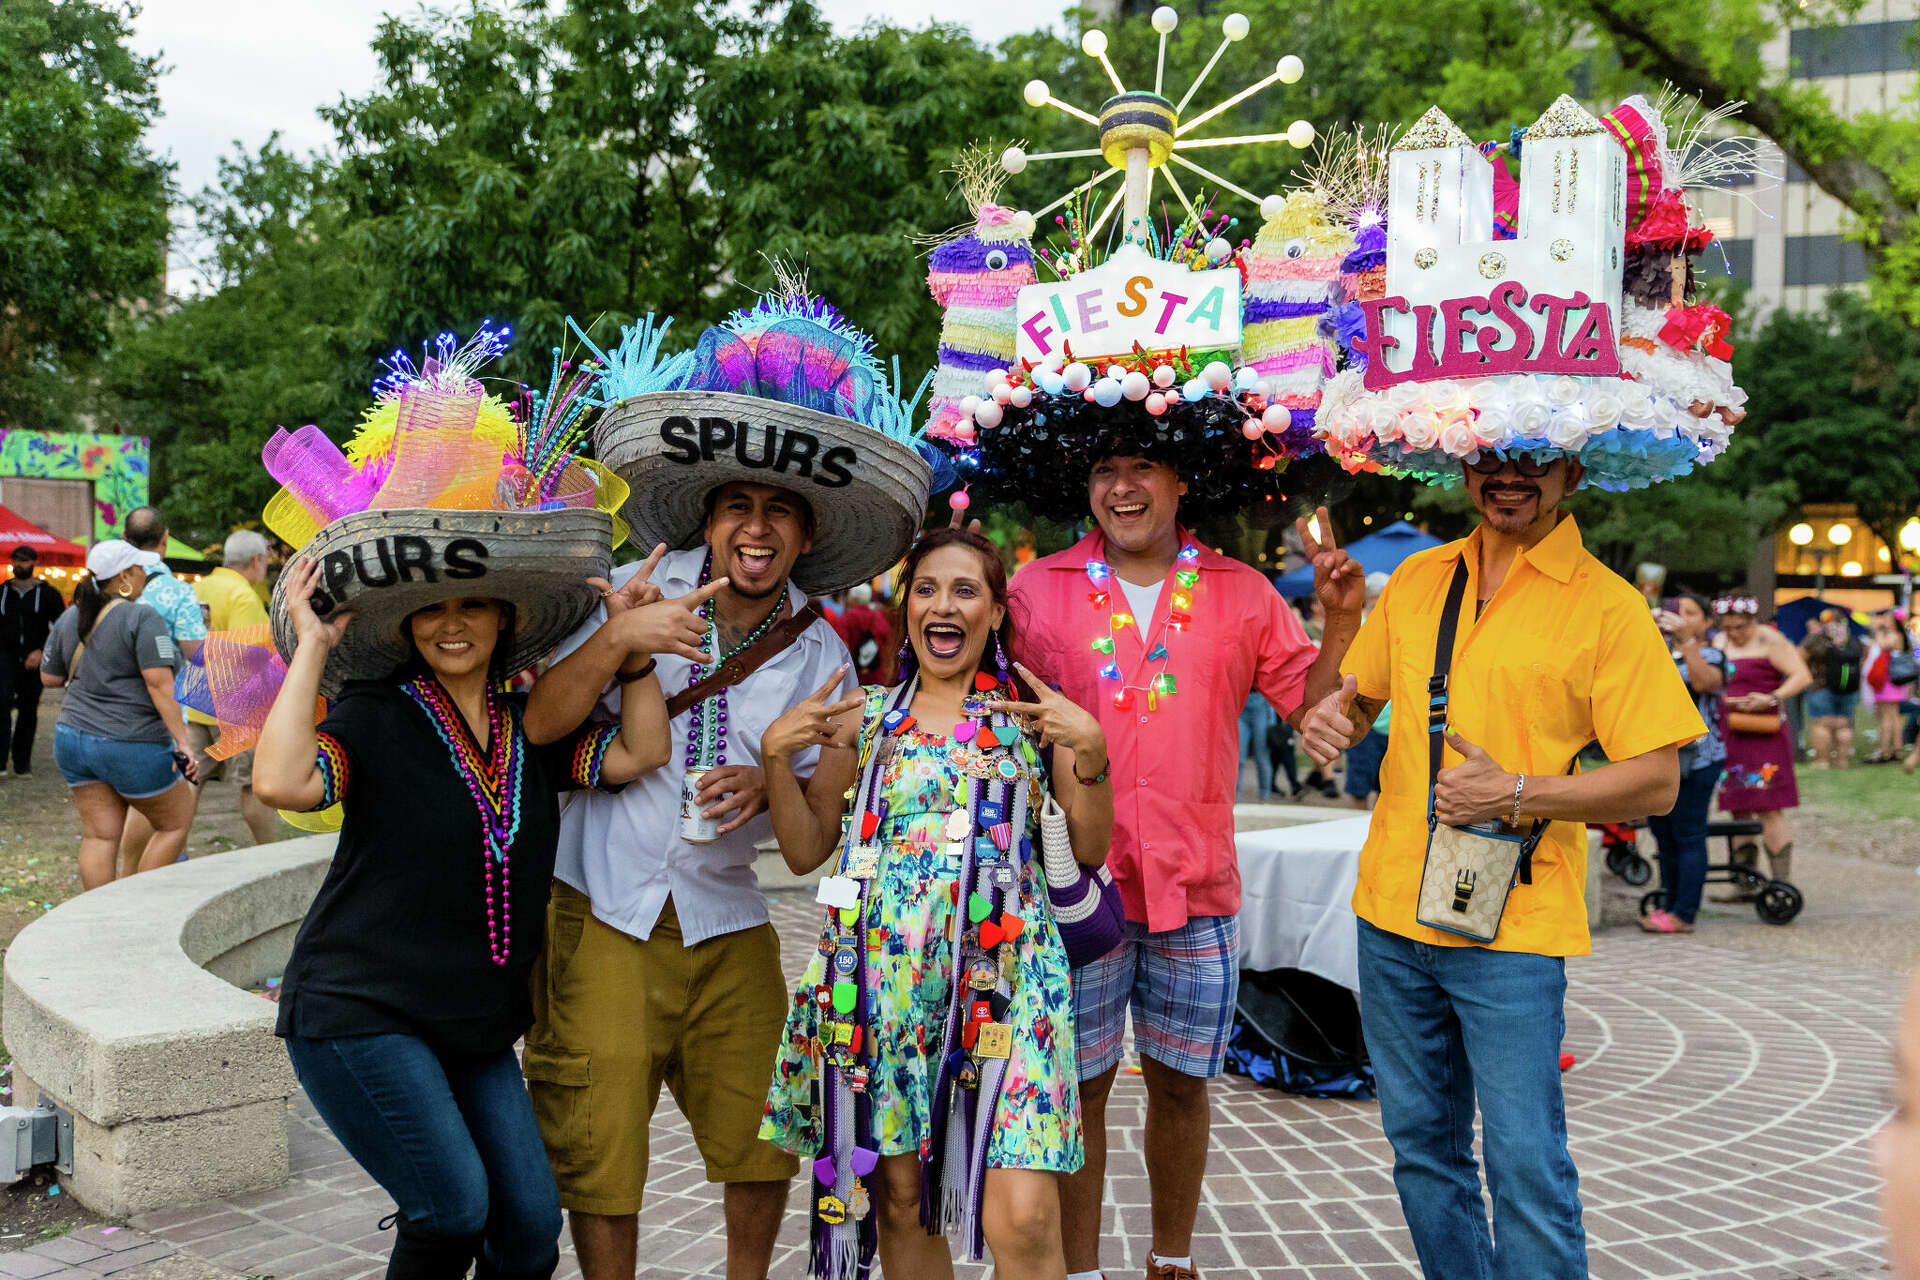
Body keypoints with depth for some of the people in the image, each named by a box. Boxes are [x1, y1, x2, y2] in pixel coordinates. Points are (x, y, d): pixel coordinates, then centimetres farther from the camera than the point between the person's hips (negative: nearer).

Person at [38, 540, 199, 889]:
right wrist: (182, 741, -20)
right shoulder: (142, 618, -13)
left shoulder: (69, 619, 8)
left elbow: (49, 677, 16)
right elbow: (160, 683, -20)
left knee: (99, 836, 8)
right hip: (133, 747, -7)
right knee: (175, 823, 9)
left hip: (74, 740, 7)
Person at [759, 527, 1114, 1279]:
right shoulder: (865, 716, 13)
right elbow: (805, 852, 12)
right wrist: (775, 755, -2)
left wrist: (1090, 751, -10)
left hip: (1003, 974, -2)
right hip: (883, 977, 2)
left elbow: (1091, 850, 6)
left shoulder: (1037, 711, 8)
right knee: (900, 1200, 7)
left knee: (1024, 1219, -11)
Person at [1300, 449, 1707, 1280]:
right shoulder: (1417, 578, 8)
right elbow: (1361, 695, 21)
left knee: (1526, 1166, -3)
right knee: (1421, 1147, 15)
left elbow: (1656, 783, -8)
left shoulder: (1606, 605, -6)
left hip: (1511, 930, -5)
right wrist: (1332, 718, -3)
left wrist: (1516, 793, -19)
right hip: (1392, 912, 5)